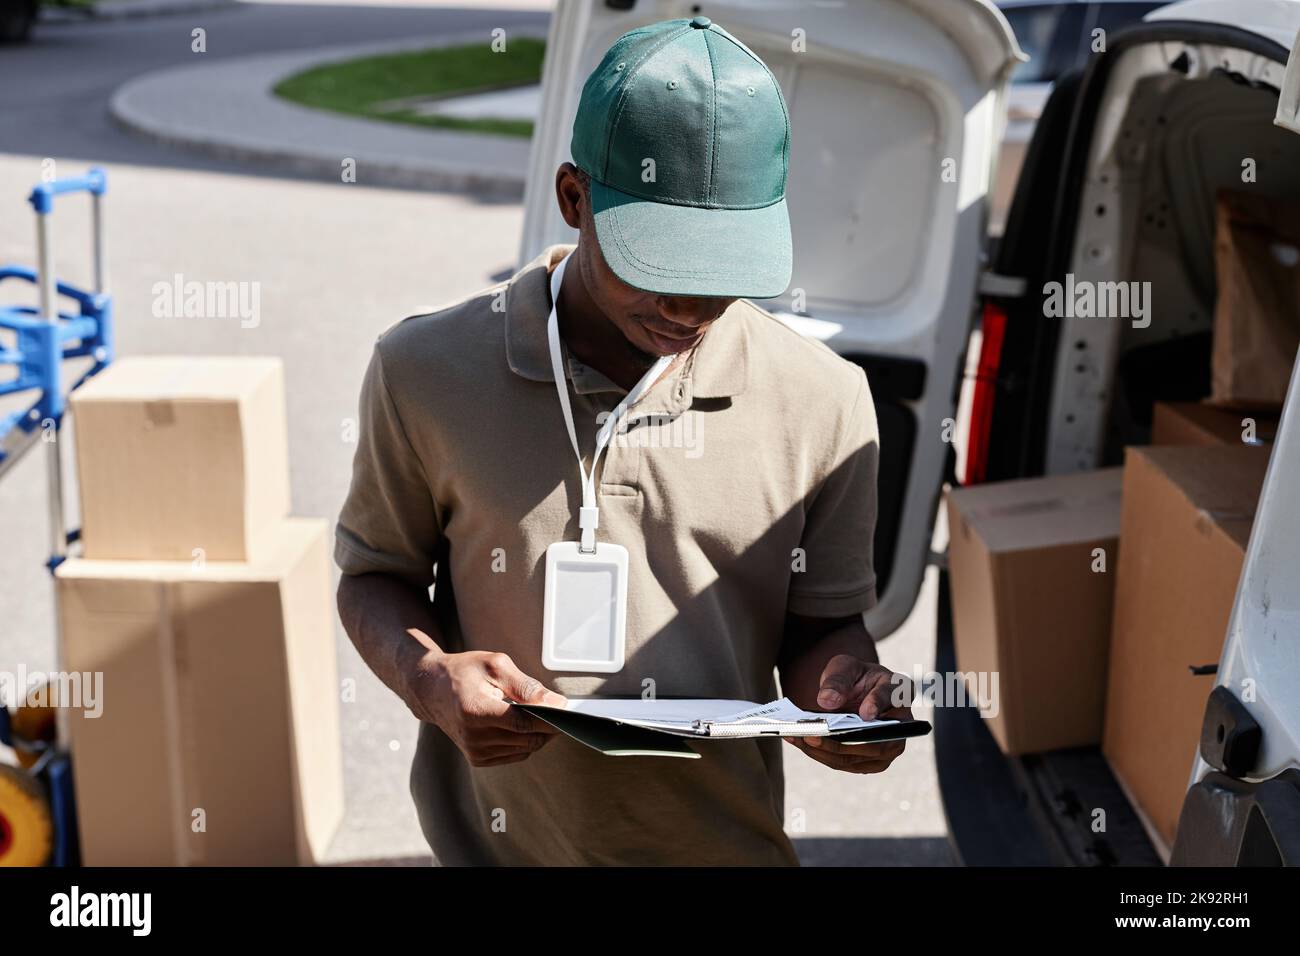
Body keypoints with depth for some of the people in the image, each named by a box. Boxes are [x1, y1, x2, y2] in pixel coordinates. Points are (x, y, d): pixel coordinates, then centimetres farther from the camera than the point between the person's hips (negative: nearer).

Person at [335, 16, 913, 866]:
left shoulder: (821, 398, -7)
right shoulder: (428, 372, -10)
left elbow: (821, 624, 3)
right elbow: (376, 575, 2)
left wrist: (842, 692, -18)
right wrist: (429, 680, -18)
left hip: (728, 840, 1)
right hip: (495, 838, -1)